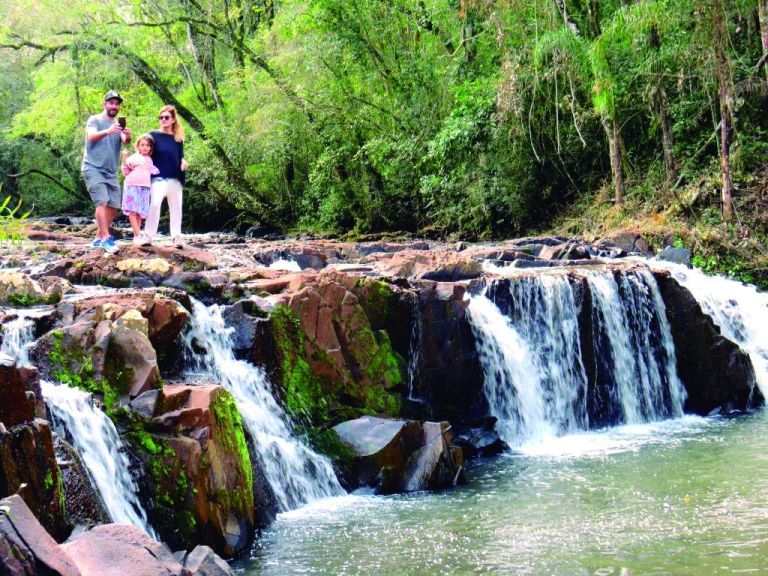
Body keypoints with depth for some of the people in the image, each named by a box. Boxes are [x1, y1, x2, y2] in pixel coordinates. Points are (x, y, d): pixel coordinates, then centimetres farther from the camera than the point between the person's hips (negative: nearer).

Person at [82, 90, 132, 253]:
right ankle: (106, 238, -22)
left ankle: (98, 239, 13)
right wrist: (107, 131, -39)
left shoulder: (119, 125, 15)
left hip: (111, 172, 6)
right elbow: (91, 136, -20)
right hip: (93, 168, -6)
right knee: (102, 202, -19)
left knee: (113, 206, 4)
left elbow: (125, 141, -5)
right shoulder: (95, 120, 0)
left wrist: (128, 137, -30)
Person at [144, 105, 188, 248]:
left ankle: (177, 237, 12)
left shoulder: (178, 138, 10)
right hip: (158, 178, -4)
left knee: (176, 208, 6)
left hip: (175, 179, 4)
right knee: (154, 205, -17)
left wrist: (183, 162, -7)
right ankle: (149, 236, -13)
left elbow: (180, 157, 15)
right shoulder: (153, 135, 1)